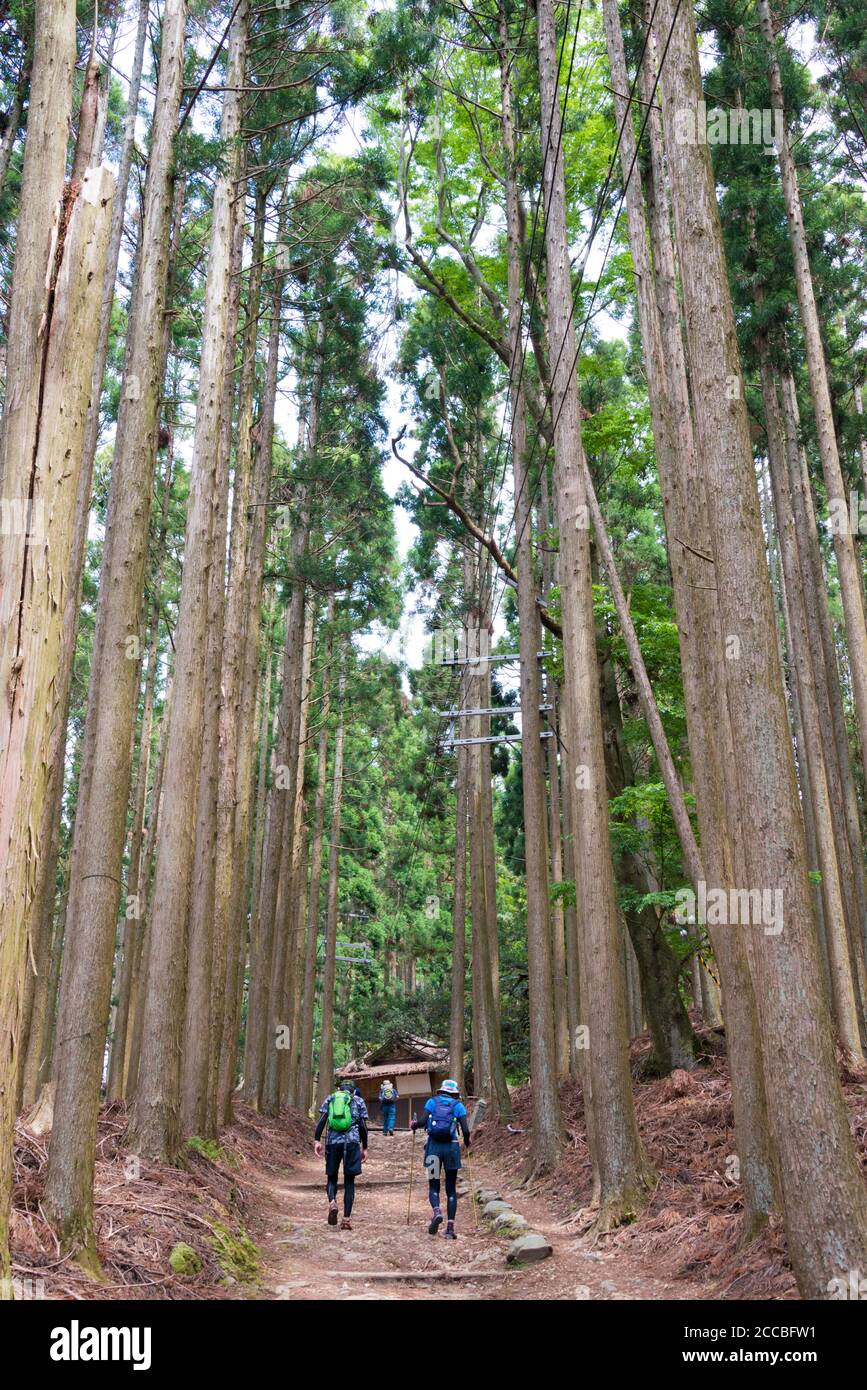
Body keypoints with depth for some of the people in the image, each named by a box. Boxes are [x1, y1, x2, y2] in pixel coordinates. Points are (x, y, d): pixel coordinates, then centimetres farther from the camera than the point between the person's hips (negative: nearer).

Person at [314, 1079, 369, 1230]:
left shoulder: (329, 1099, 17)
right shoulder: (358, 1101, 15)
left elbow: (321, 1120, 3)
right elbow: (363, 1126, 8)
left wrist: (316, 1140, 1)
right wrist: (364, 1147, 12)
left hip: (332, 1141, 1)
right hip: (352, 1141, -1)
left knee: (331, 1177, 13)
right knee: (349, 1180, 7)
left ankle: (332, 1202, -15)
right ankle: (346, 1219, 1)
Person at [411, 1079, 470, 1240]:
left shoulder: (432, 1101, 9)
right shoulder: (458, 1105, 7)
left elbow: (423, 1122, -5)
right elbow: (466, 1130, -2)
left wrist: (414, 1125, 16)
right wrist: (467, 1142, 18)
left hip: (433, 1146, 0)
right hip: (452, 1147, 0)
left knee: (433, 1186, 11)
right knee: (451, 1189, 9)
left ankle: (437, 1212, -18)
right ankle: (450, 1227, 1)